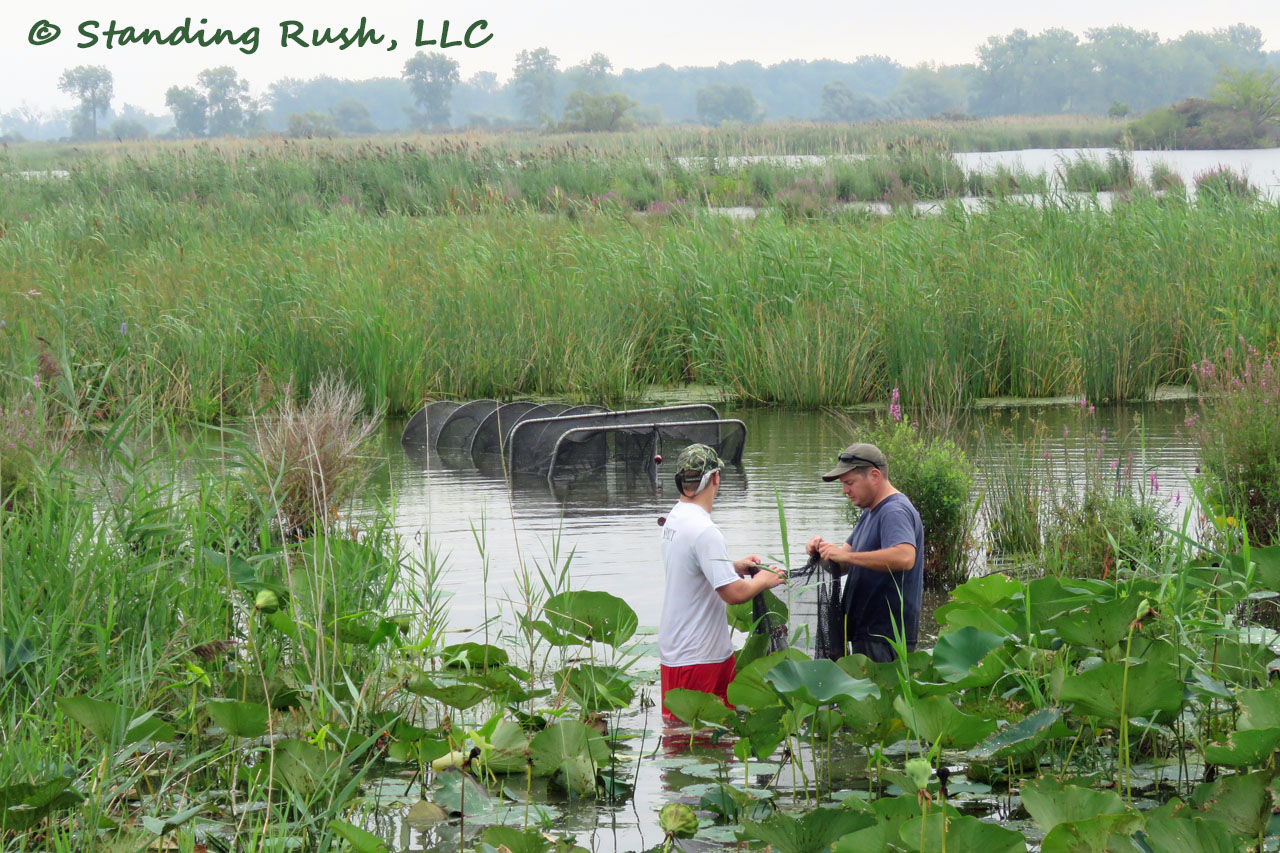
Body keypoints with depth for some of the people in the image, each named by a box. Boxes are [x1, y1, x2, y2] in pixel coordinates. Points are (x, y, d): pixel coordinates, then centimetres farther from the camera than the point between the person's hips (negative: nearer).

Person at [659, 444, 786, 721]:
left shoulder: (674, 519, 8)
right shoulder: (703, 531, -22)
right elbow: (734, 593, -24)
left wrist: (735, 566, 18)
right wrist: (762, 580, -4)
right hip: (697, 657, -9)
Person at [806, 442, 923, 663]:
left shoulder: (895, 512, -14)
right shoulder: (870, 513, 20)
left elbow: (905, 557, -32)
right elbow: (843, 565, 21)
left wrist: (845, 555, -29)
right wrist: (824, 549, -2)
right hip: (866, 632, 10)